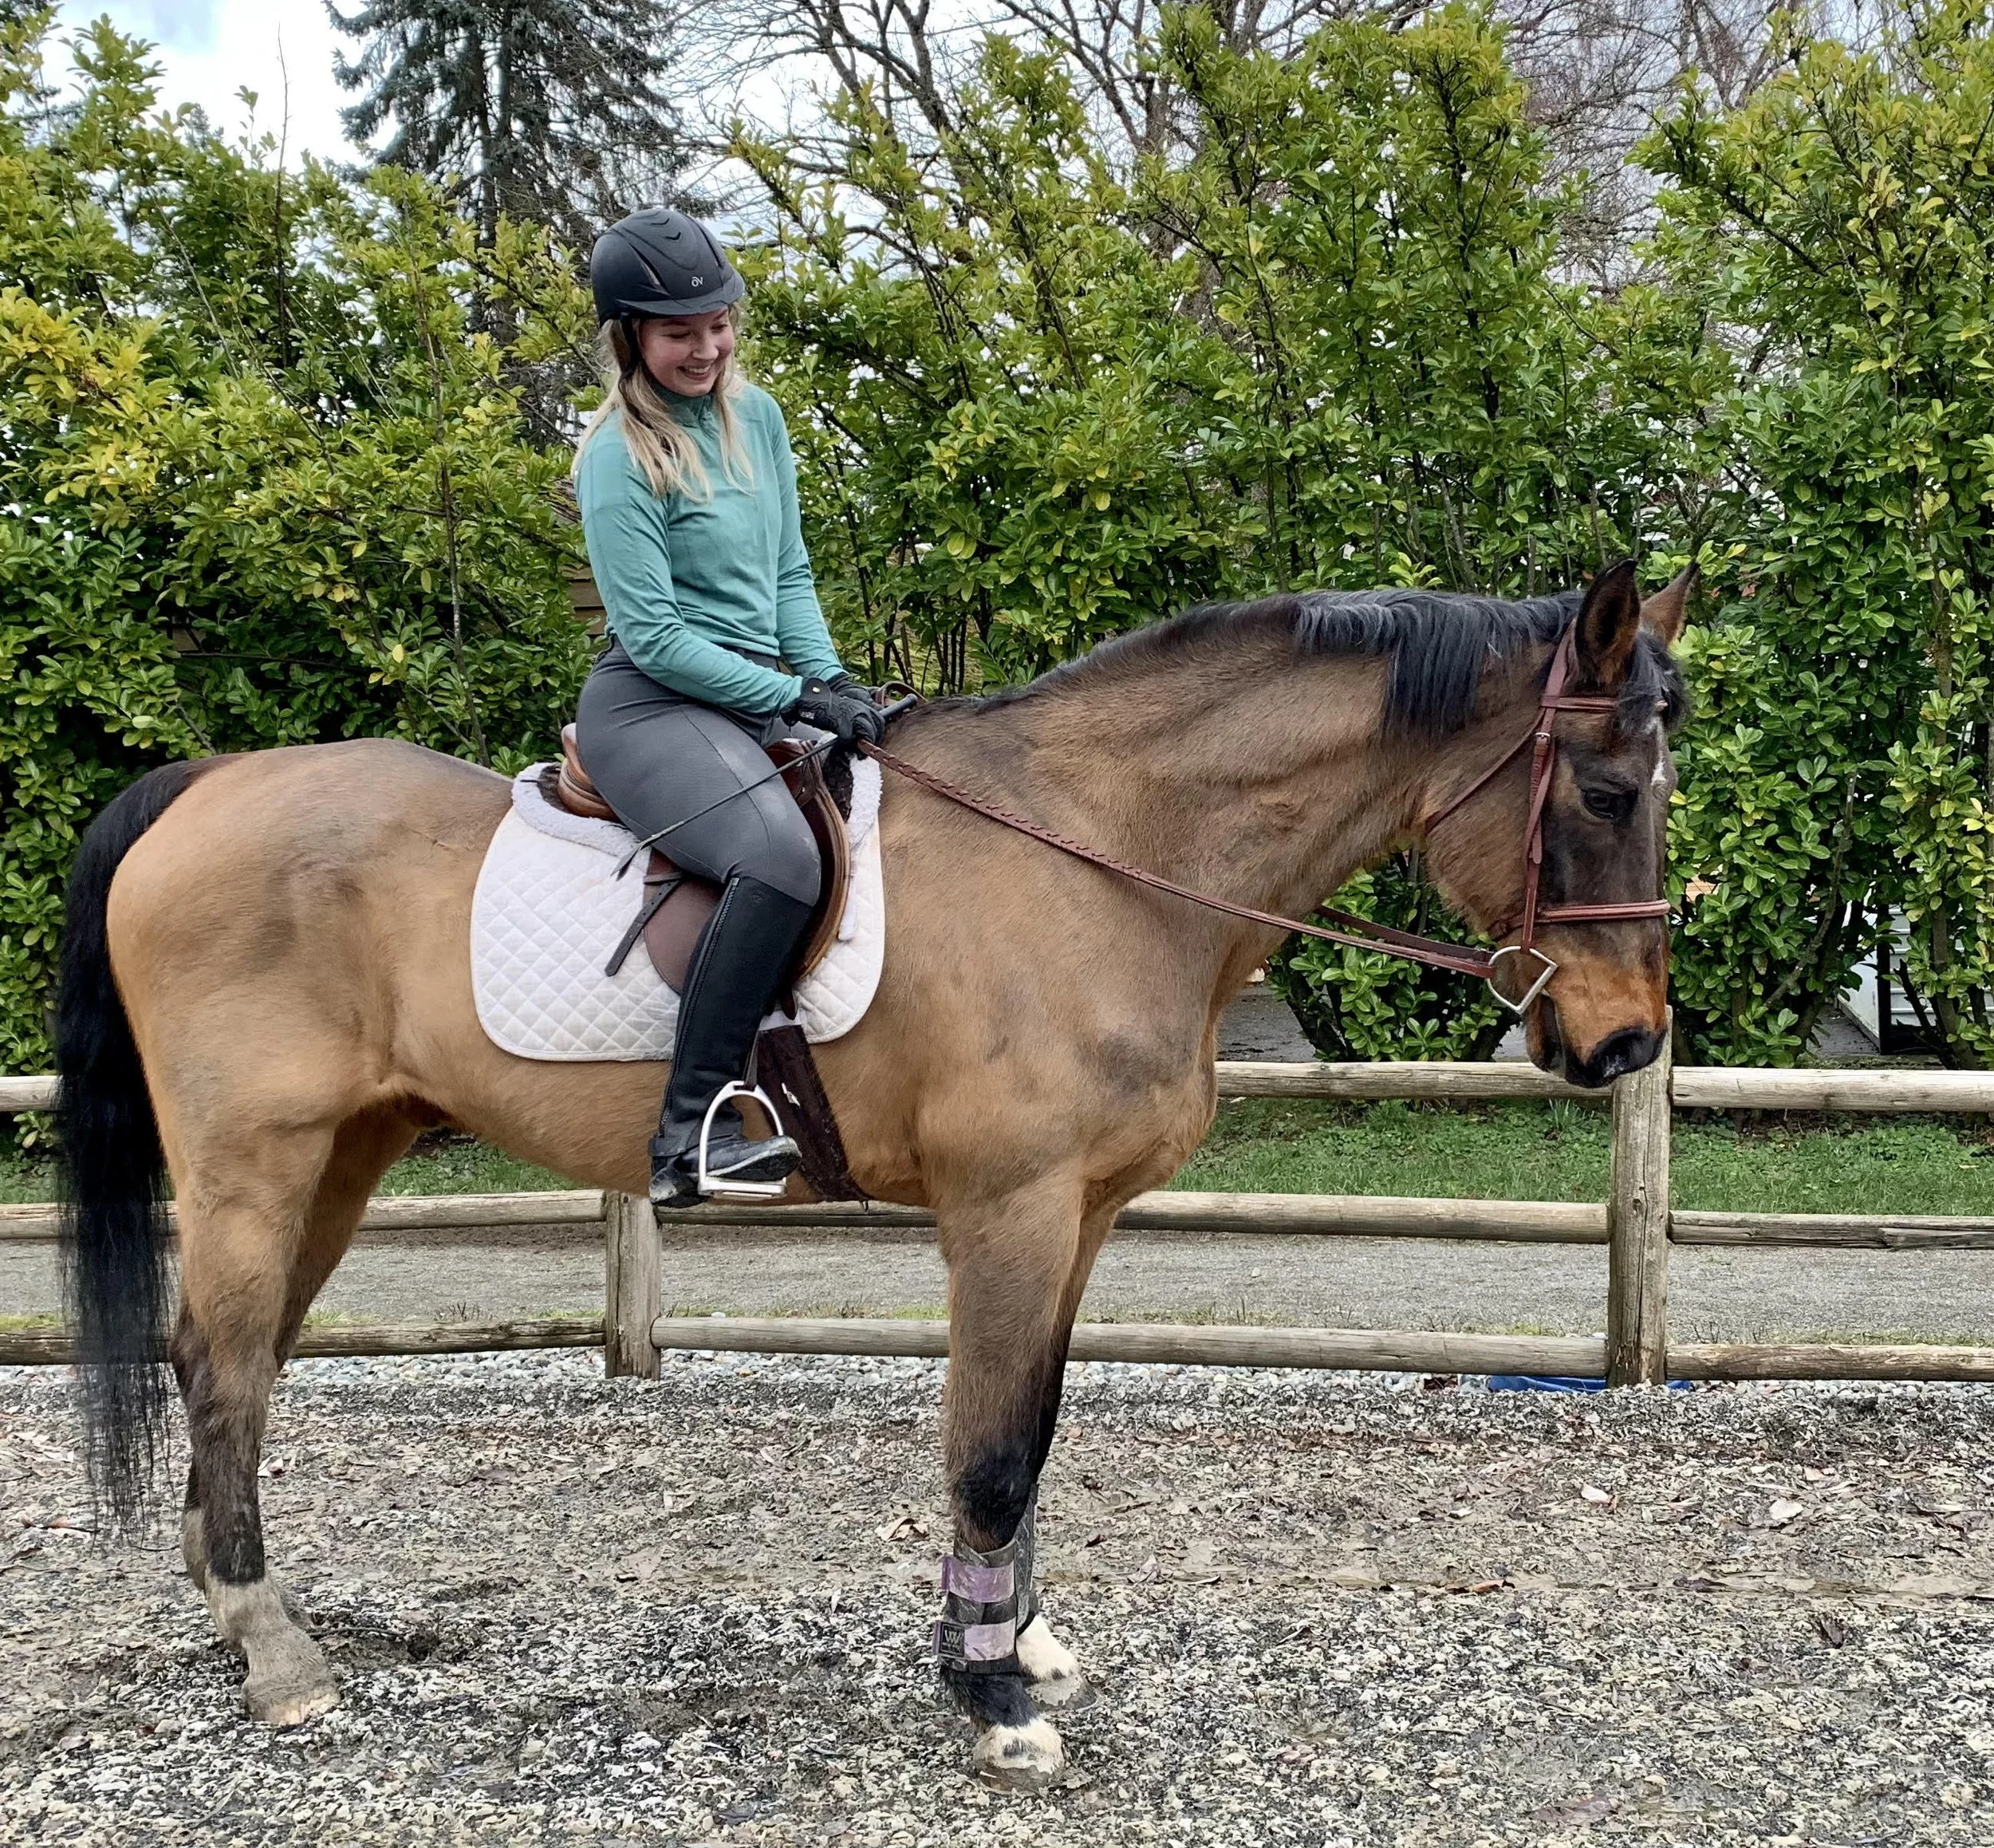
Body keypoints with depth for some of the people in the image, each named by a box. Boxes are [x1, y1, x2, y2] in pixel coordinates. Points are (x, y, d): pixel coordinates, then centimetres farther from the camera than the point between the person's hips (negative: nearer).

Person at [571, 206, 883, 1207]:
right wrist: (797, 697, -15)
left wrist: (830, 677, 1)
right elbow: (657, 637, -14)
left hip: (756, 703, 9)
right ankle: (691, 1127, -31)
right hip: (653, 706, -8)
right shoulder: (619, 459, -11)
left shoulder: (755, 414, 11)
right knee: (780, 857, -34)